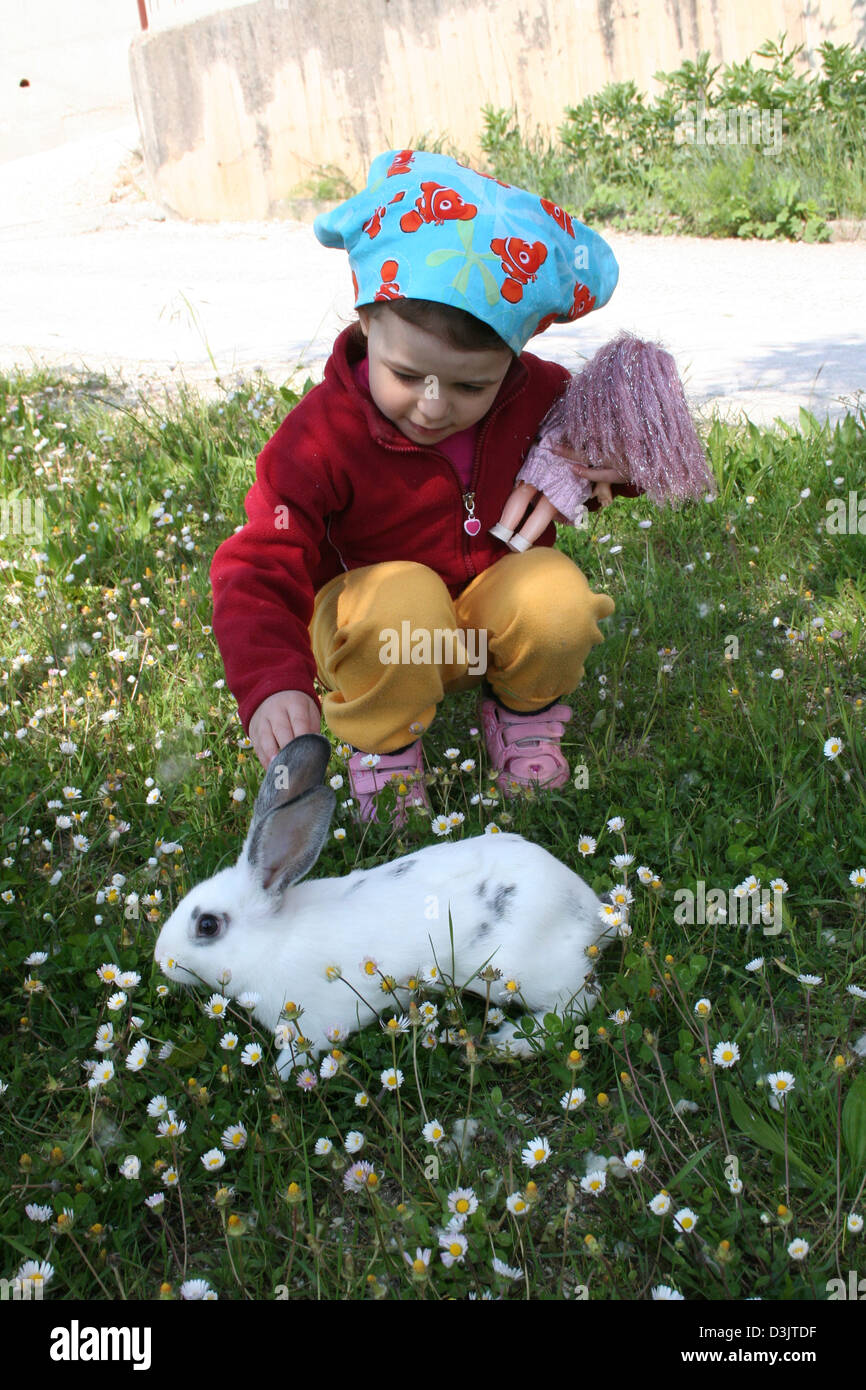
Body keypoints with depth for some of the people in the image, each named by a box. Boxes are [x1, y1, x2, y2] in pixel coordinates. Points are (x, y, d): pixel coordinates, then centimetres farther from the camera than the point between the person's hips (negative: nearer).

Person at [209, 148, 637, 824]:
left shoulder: (539, 396, -11)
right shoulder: (324, 434, -22)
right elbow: (260, 569, -26)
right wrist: (273, 684, -44)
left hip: (498, 614, 3)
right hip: (378, 635, -3)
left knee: (558, 597, -29)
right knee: (400, 601, -37)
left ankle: (523, 709, 4)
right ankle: (384, 744, -7)